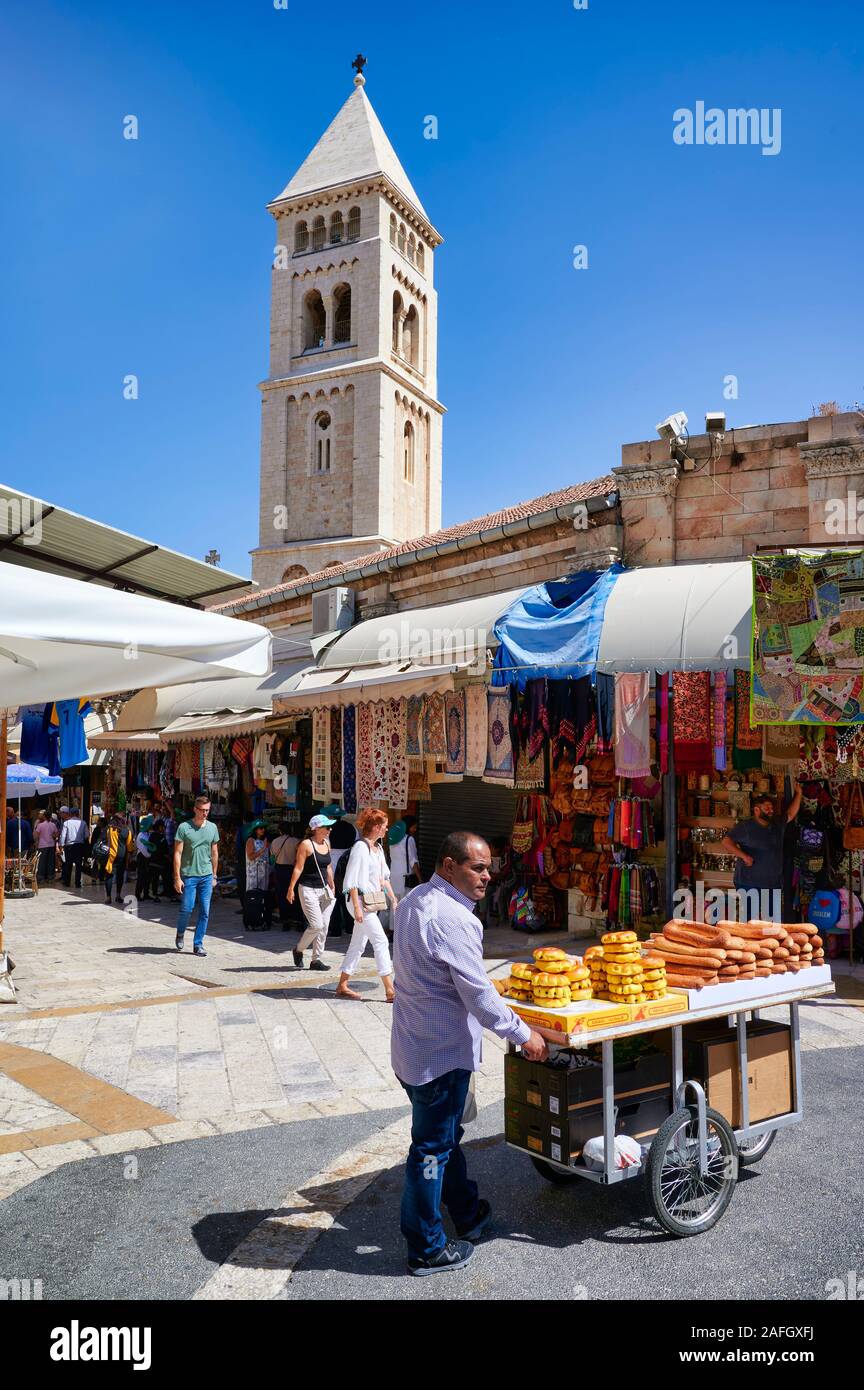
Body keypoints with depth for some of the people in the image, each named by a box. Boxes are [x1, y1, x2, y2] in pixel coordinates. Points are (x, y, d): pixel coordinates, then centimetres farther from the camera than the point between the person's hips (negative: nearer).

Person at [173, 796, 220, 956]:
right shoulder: (184, 827, -6)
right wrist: (177, 877, -10)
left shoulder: (212, 827, 7)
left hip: (206, 876, 4)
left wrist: (214, 875, 13)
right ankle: (180, 934, 26)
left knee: (204, 912, 3)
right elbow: (177, 853, -6)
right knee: (187, 908, -4)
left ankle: (198, 945, 12)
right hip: (189, 875, -4)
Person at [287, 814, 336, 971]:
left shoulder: (326, 843, 11)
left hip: (324, 890, 7)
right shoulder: (306, 844, -10)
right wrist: (291, 888, -13)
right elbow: (298, 868, -11)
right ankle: (298, 950, 13)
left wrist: (332, 886, 20)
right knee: (316, 925, -11)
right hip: (308, 889, -7)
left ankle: (316, 959, 12)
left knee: (324, 926, 3)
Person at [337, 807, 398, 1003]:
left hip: (373, 902, 9)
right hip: (361, 900, -9)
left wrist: (393, 898, 18)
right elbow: (352, 880, -17)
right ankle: (390, 991, -6)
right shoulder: (360, 847, -14)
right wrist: (357, 907, -20)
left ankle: (342, 986, 20)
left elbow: (384, 877, 22)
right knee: (381, 942, -9)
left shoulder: (378, 848, 13)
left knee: (358, 945, 12)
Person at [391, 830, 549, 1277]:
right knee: (432, 1148, 5)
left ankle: (467, 1213, 42)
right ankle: (426, 1250, 20)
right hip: (441, 1052, -10)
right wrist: (523, 1034, -11)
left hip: (414, 1045, 10)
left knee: (445, 1135, 24)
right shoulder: (451, 919, -27)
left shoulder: (414, 900, 5)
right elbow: (479, 995, -25)